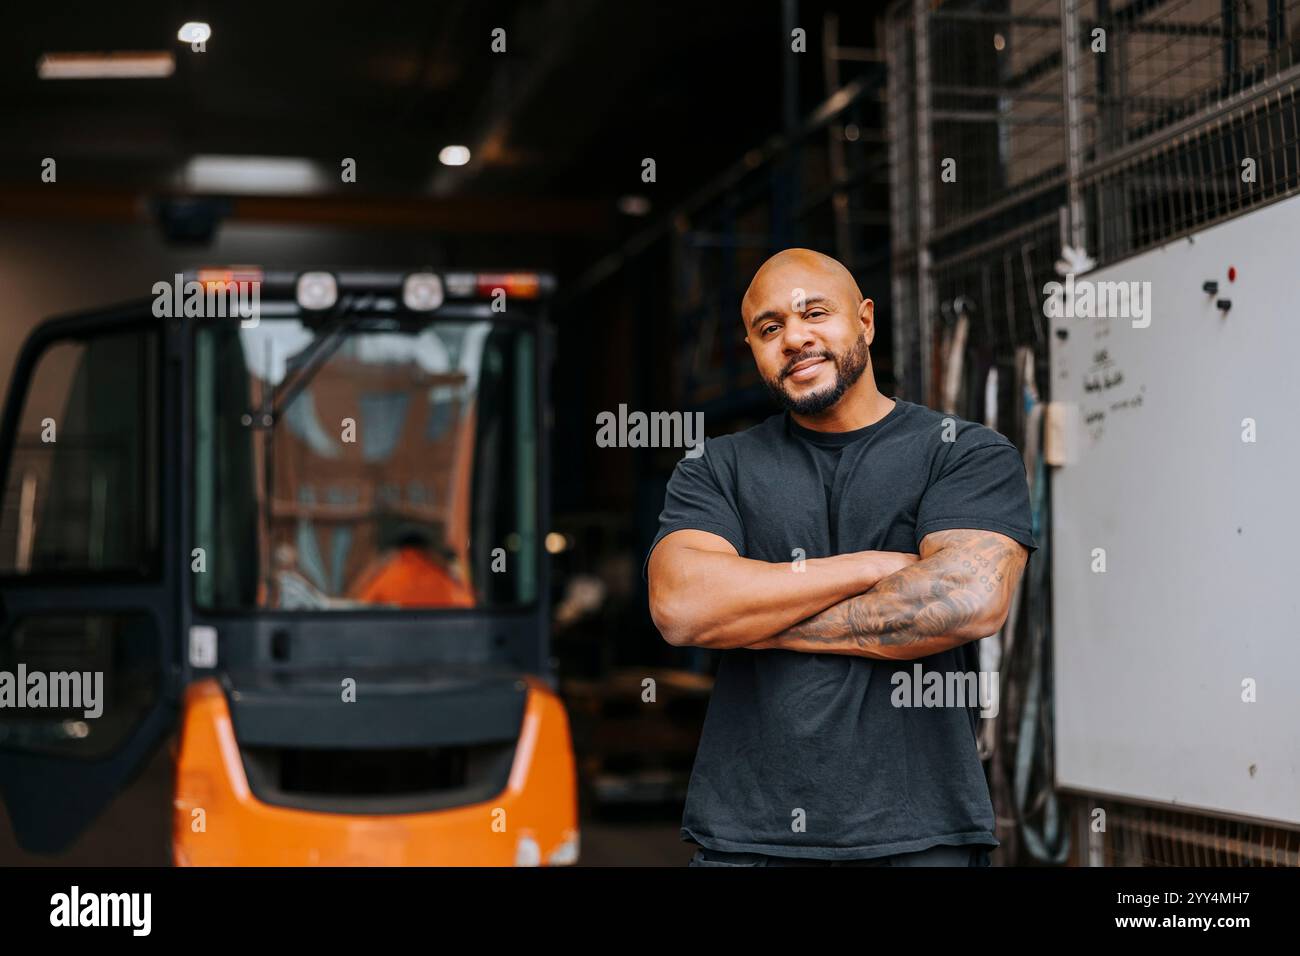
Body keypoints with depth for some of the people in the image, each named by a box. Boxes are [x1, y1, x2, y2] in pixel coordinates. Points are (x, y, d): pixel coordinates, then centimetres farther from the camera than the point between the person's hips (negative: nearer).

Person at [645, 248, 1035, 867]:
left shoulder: (970, 453, 2)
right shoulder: (716, 469, 8)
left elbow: (970, 601, -16)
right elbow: (680, 606, -10)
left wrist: (753, 619, -9)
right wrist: (875, 566, -11)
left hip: (919, 833, -1)